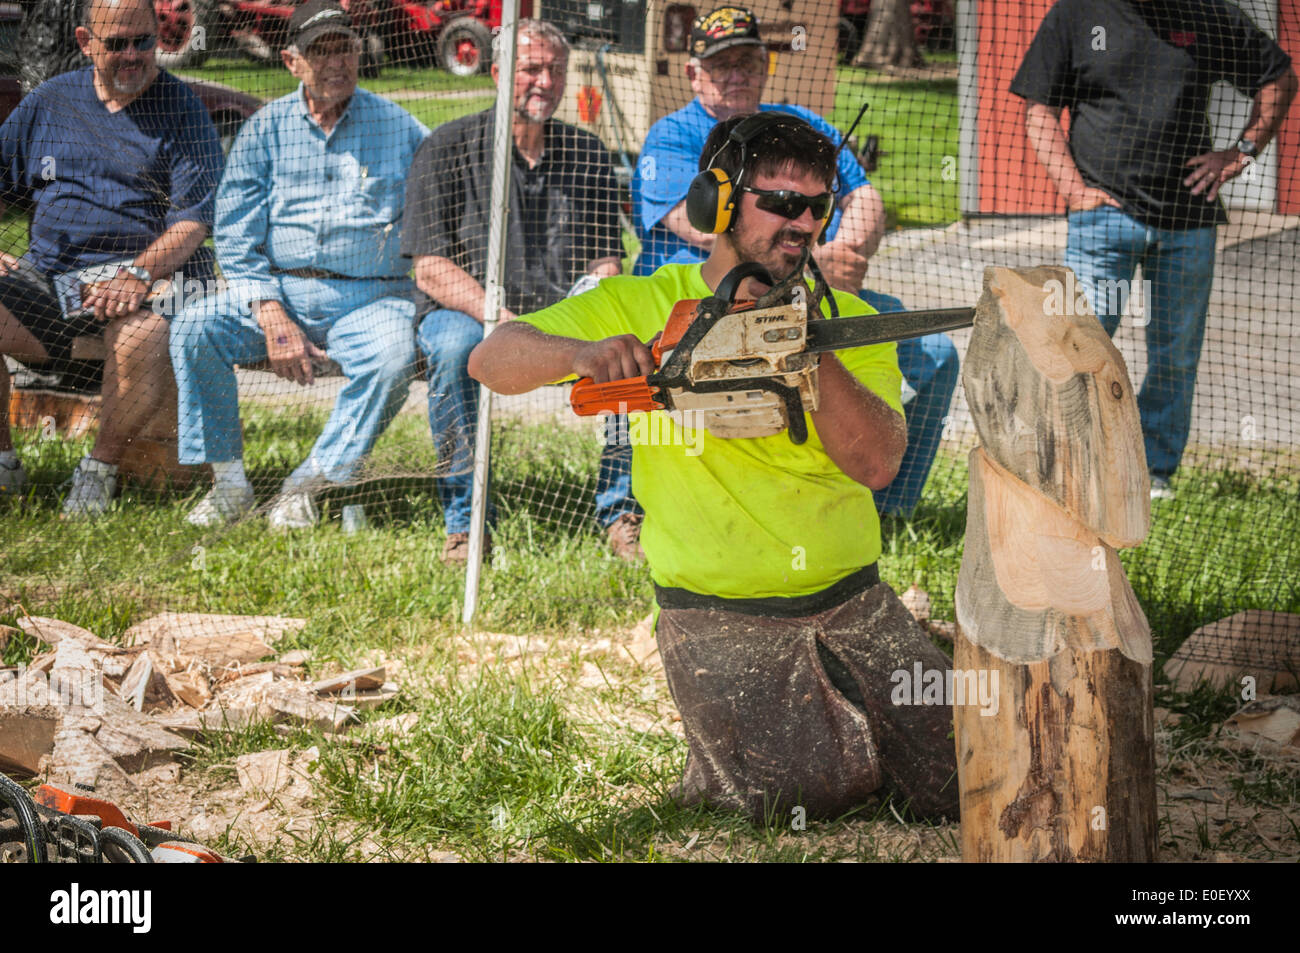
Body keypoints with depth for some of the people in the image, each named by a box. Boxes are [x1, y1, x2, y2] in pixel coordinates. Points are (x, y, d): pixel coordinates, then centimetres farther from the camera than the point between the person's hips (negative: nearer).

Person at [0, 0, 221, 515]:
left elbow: (193, 221, -4)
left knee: (143, 337, -38)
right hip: (47, 274, 4)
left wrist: (138, 275, -21)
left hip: (151, 274, -4)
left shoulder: (181, 110, 5)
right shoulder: (48, 101, 16)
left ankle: (100, 468, -15)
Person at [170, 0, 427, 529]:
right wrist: (273, 320, -12)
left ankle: (308, 485, -20)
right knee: (193, 328, -23)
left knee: (392, 357, -33)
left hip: (371, 299, -1)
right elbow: (236, 235, 2)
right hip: (278, 291, 2)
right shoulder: (267, 128, 8)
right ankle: (228, 482, -15)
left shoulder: (399, 128, 7)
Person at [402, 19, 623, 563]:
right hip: (466, 311, -3)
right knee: (454, 346, -38)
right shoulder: (449, 149, -1)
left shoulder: (586, 156, 12)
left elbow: (605, 263, 11)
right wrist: (503, 320, -24)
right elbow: (432, 270, -9)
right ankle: (465, 522, -27)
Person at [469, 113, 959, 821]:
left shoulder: (846, 322, 5)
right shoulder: (641, 306, 2)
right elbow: (492, 359, -6)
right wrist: (580, 352, -26)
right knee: (811, 796, -15)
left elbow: (877, 464, -11)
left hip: (851, 603, 3)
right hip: (718, 622, -3)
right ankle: (712, 775, 16)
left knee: (961, 783, -4)